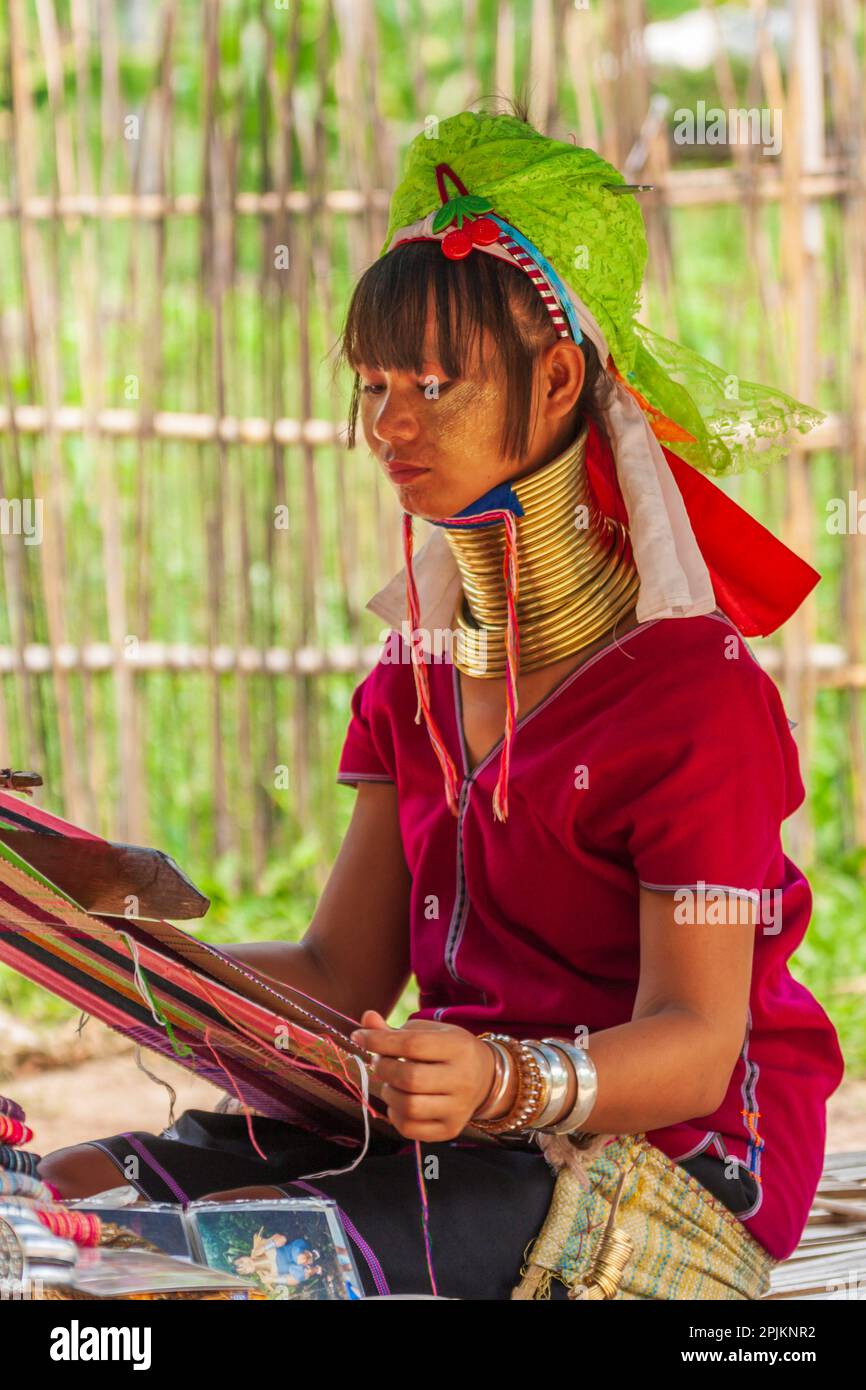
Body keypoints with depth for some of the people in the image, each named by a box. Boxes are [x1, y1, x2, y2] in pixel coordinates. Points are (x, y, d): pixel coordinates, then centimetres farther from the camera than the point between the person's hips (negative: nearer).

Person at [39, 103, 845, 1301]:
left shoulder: (696, 688, -12)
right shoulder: (419, 666, 13)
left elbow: (693, 1046, -18)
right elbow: (343, 975, 10)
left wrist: (503, 1083, -37)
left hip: (665, 1155, -7)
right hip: (459, 1126, 7)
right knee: (61, 1194, -15)